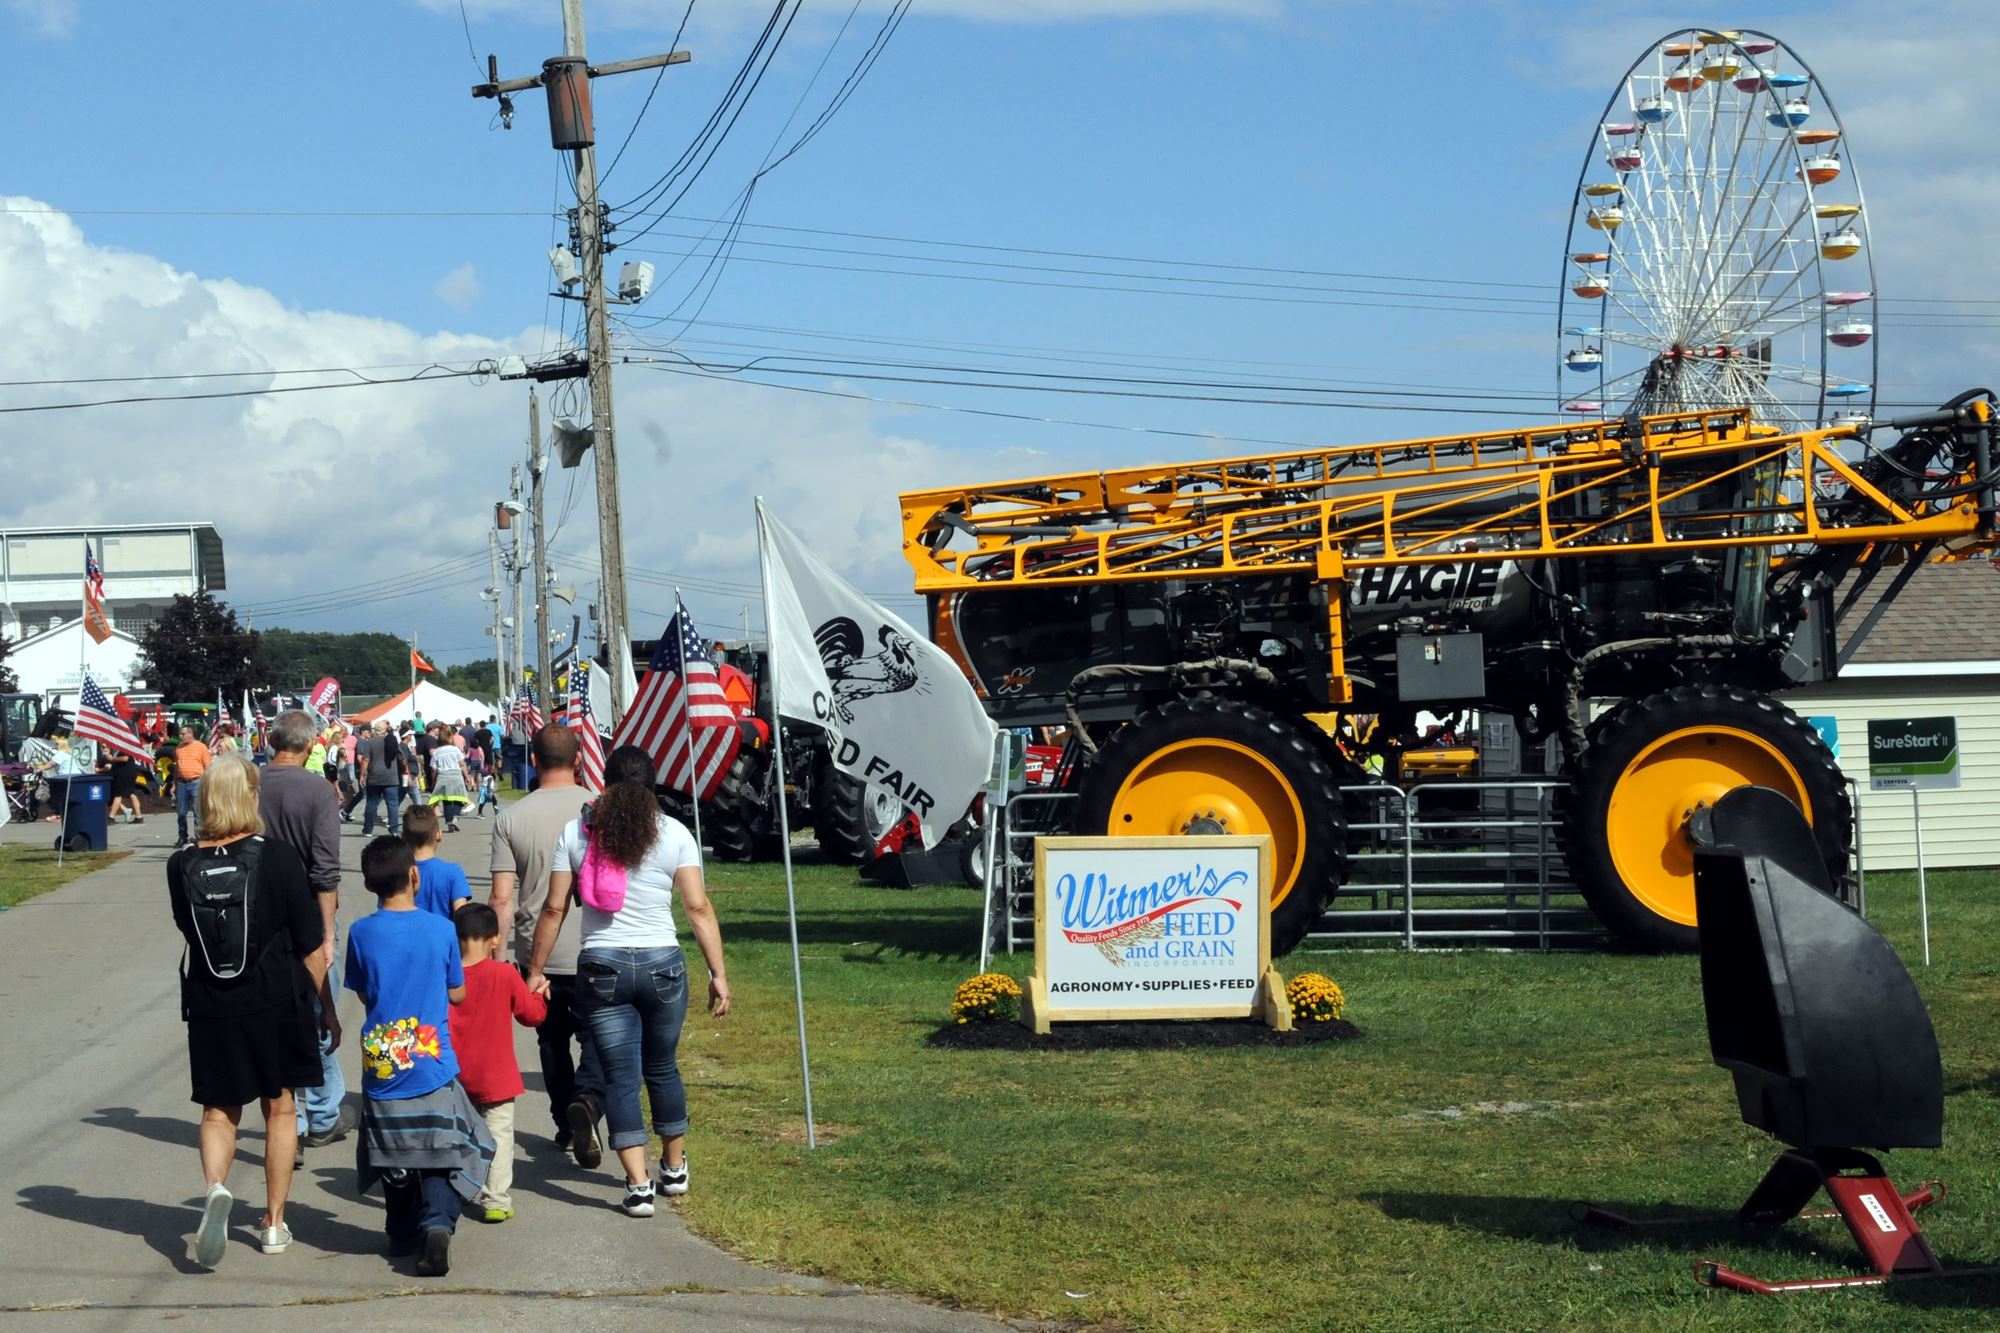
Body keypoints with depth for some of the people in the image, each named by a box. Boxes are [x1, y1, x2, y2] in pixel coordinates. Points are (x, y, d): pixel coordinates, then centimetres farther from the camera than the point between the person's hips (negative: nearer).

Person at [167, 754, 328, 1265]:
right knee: (279, 1108, 15)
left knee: (219, 1110, 13)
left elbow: (189, 932, 10)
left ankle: (214, 1186, -16)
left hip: (210, 1007, 1)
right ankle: (273, 1222, 20)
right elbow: (312, 945, -9)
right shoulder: (276, 858, -13)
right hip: (276, 1003, -1)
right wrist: (308, 998, 7)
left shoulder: (182, 865, -6)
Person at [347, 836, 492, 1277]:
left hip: (380, 1068, 2)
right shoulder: (441, 930, -7)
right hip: (432, 1067, -2)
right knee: (443, 1157, 2)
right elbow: (457, 993, 4)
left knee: (393, 1158, 16)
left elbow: (363, 993, 7)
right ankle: (437, 1221, -19)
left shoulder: (361, 933, -4)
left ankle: (402, 1233, 22)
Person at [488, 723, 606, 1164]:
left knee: (553, 1042, 17)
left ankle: (565, 1127, 24)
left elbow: (502, 898, -5)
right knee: (597, 1038, 4)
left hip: (536, 957, 2)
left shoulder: (511, 818, -2)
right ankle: (587, 1100, -23)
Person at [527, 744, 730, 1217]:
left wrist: (536, 972, 8)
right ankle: (675, 1168, 34)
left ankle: (639, 1186, -4)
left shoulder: (577, 832, 0)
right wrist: (718, 974, -3)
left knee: (620, 1078, 3)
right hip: (662, 965, 1)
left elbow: (554, 908, 0)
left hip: (601, 968, -1)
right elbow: (698, 907, -6)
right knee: (662, 1068, 19)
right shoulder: (674, 834, -2)